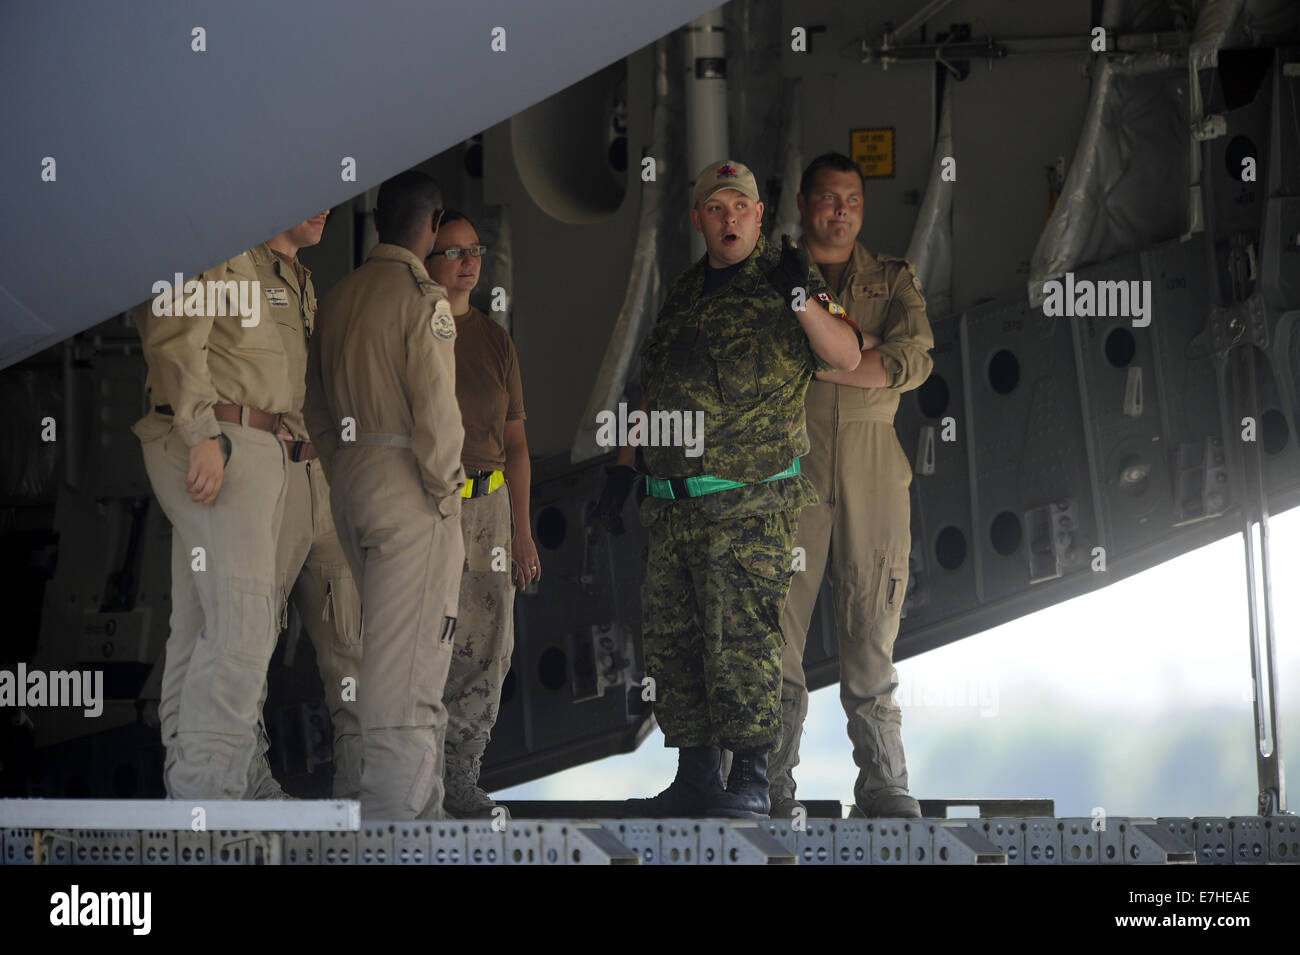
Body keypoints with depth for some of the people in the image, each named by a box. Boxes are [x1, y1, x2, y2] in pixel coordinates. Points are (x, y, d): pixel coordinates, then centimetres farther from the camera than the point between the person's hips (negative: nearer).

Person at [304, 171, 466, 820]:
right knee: (407, 663, -8)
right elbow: (436, 408, -16)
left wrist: (342, 474, 19)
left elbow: (316, 405, 15)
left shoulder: (338, 297, 11)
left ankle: (423, 807, 21)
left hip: (350, 480, 8)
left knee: (387, 641, 15)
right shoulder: (422, 297, -11)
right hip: (407, 484, -8)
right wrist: (443, 487, -6)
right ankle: (394, 813, -11)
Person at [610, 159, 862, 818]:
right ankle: (695, 779, 14)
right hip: (671, 502, 7)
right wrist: (622, 468, 21)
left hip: (749, 503, -7)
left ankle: (750, 782, -6)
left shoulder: (780, 282, 1)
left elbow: (846, 356, -9)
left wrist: (801, 297, -23)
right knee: (670, 640, 7)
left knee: (739, 638, -11)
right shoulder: (682, 294, 18)